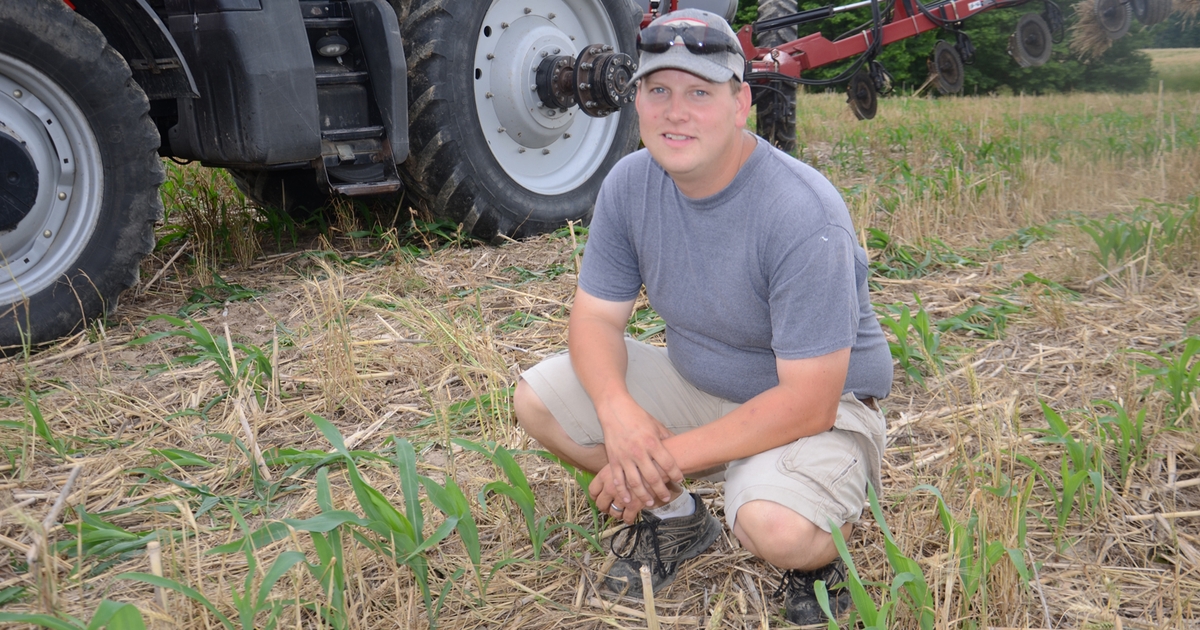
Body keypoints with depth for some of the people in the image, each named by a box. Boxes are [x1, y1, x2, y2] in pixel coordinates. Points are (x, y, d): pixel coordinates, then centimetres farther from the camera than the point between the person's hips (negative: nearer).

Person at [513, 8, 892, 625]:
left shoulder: (804, 218, -30)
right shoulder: (630, 183, -10)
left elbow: (807, 403, -29)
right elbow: (595, 317, -4)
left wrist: (669, 456, -29)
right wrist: (618, 411, -26)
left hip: (821, 406, -6)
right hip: (693, 384, 6)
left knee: (775, 527, -37)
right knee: (536, 397, -7)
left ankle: (821, 557, 3)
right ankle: (675, 517, 12)